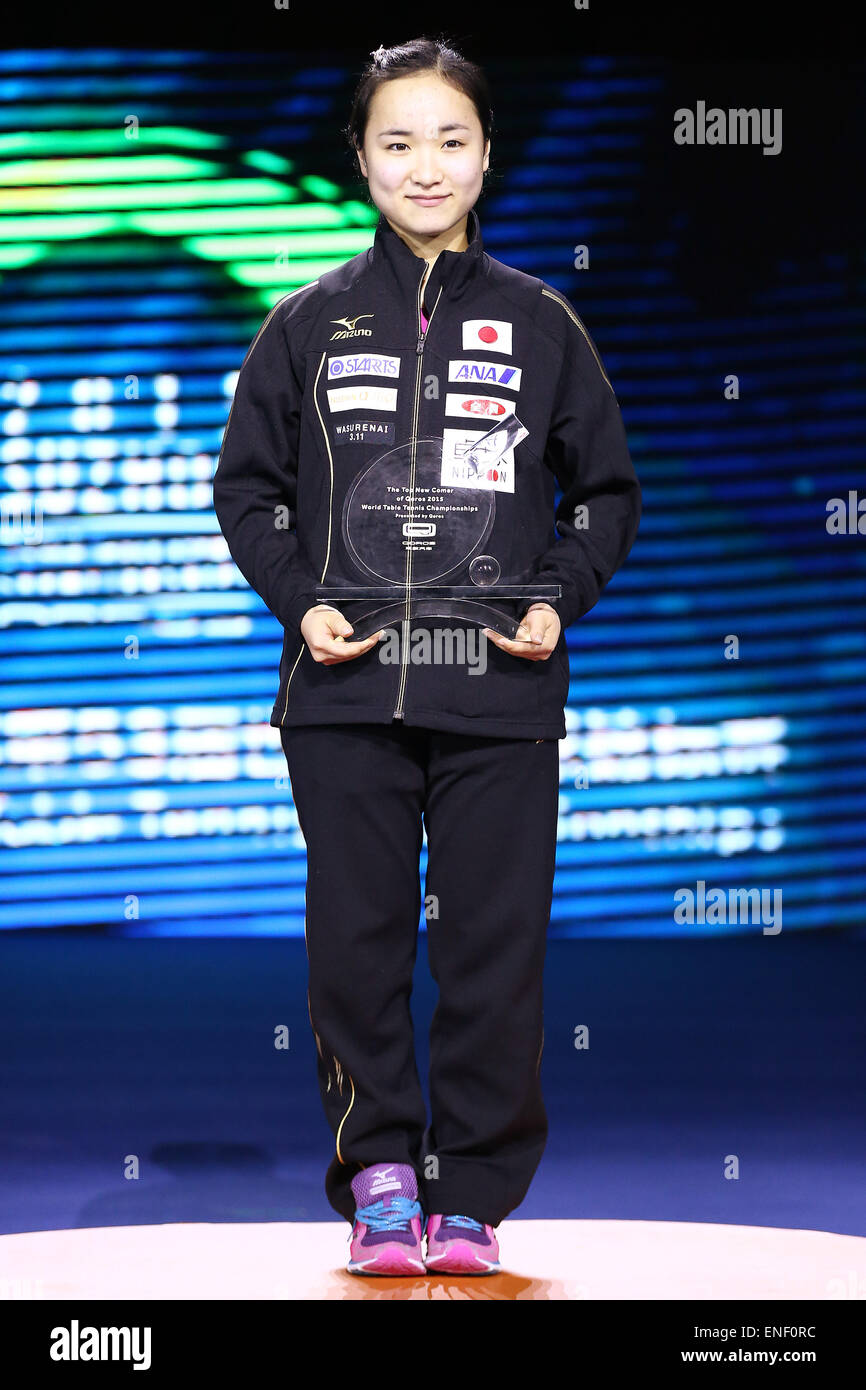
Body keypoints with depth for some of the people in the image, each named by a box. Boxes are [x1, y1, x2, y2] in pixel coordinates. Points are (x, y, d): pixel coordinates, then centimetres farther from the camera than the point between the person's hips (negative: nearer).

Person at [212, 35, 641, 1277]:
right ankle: (378, 1172, 18)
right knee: (357, 947, 2)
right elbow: (247, 484, 12)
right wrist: (298, 599, -3)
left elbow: (607, 493, 12)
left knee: (496, 953, 0)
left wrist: (558, 601, -3)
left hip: (501, 702, 0)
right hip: (344, 698, 0)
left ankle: (474, 1198, 11)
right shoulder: (311, 323, 7)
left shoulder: (540, 323, 7)